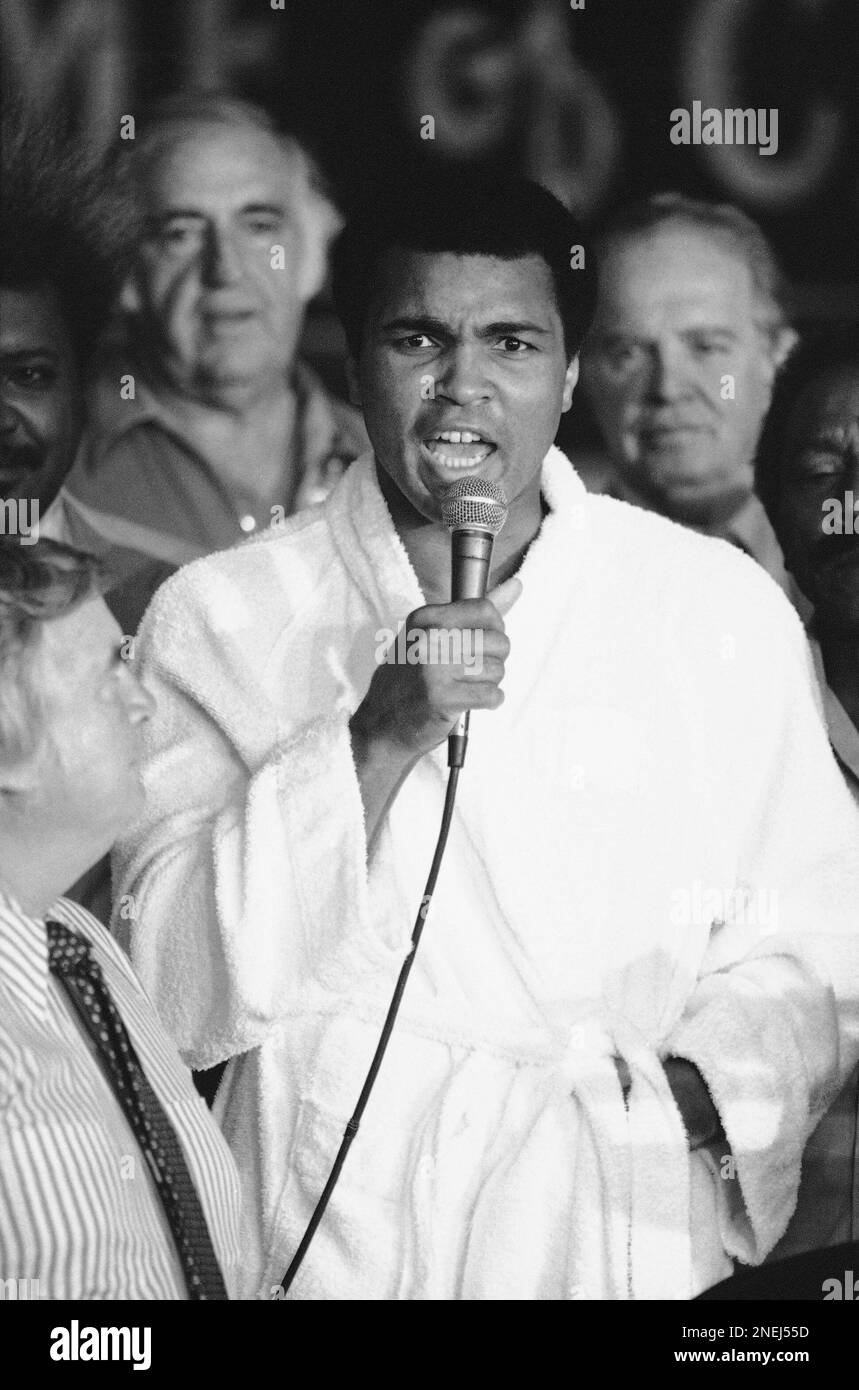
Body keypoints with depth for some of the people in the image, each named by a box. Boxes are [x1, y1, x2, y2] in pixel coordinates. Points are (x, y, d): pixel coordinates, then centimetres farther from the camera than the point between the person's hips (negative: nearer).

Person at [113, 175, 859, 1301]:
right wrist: (373, 744, -22)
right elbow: (176, 996, -11)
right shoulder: (216, 619, -4)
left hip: (642, 1249, 1)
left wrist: (708, 1086, -19)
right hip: (329, 1246, -1)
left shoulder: (722, 607, -1)